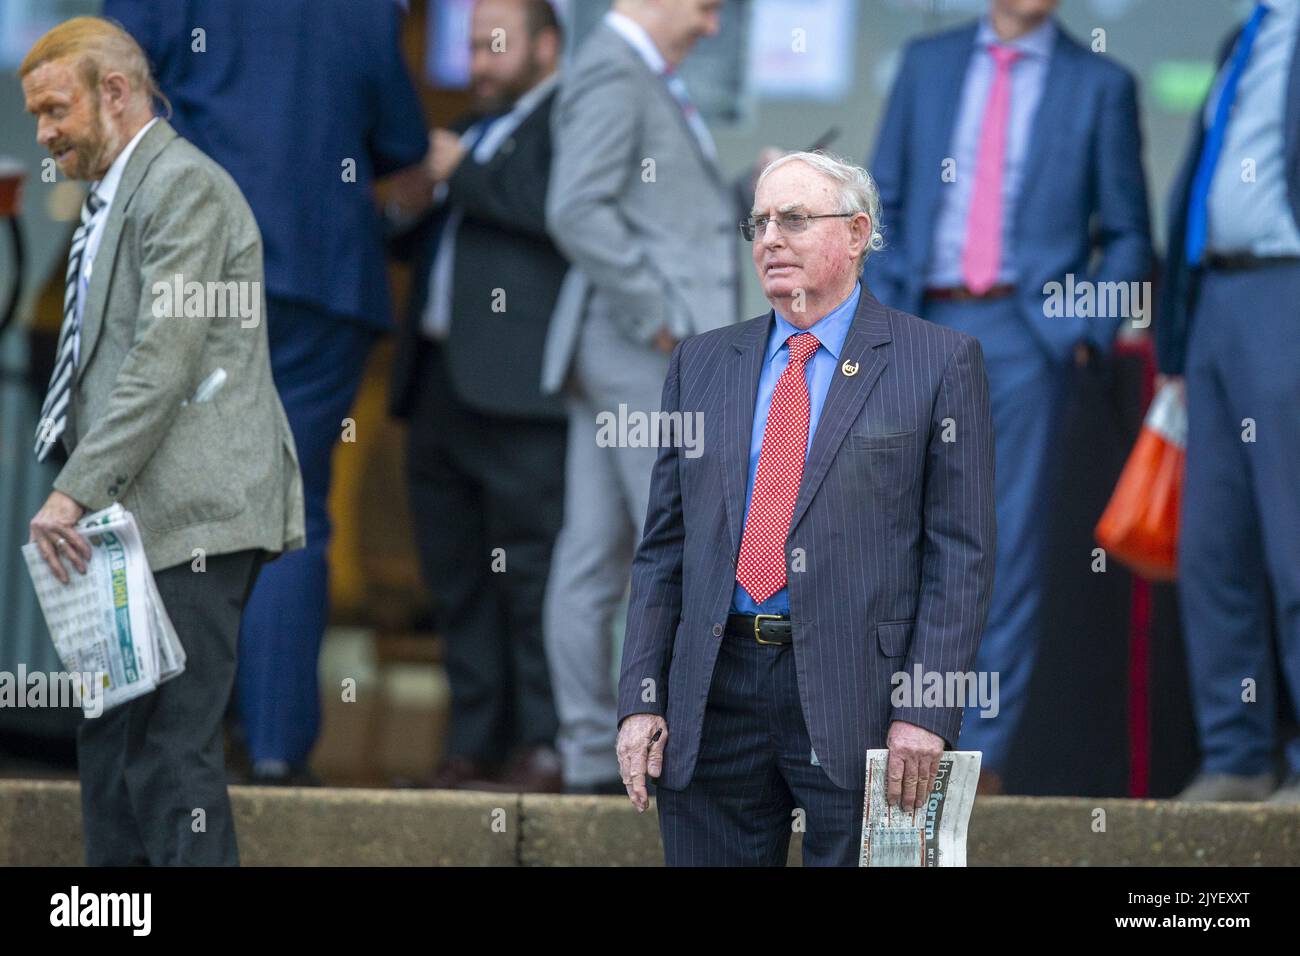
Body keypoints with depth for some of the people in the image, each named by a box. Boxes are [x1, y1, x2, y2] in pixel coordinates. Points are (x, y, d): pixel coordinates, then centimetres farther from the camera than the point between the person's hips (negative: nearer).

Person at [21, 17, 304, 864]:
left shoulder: (185, 186, -10)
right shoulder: (116, 199, 21)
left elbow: (164, 359, -18)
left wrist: (75, 492, -20)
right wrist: (83, 496, 13)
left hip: (193, 519, -10)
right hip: (136, 523, 10)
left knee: (174, 750, -12)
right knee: (110, 741, 10)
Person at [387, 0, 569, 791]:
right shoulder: (475, 131, 26)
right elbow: (425, 241, 31)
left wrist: (462, 176, -10)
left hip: (518, 384, -9)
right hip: (443, 383, 9)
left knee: (530, 561, -10)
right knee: (458, 571, 8)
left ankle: (547, 745, -10)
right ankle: (480, 741, 11)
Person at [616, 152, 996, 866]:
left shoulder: (940, 363, 2)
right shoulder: (701, 364, 14)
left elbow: (961, 555, -3)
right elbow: (663, 547, 14)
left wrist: (926, 714, -11)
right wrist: (641, 700, 4)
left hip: (856, 699, -4)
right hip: (714, 694, 4)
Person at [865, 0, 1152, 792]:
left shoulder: (1100, 84, 6)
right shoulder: (929, 64, 13)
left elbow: (1127, 235, 7)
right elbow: (885, 201, 14)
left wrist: (1088, 331, -6)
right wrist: (879, 313, 2)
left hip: (1025, 330, -2)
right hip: (924, 326, 2)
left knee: (1011, 544, -5)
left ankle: (984, 754, -3)